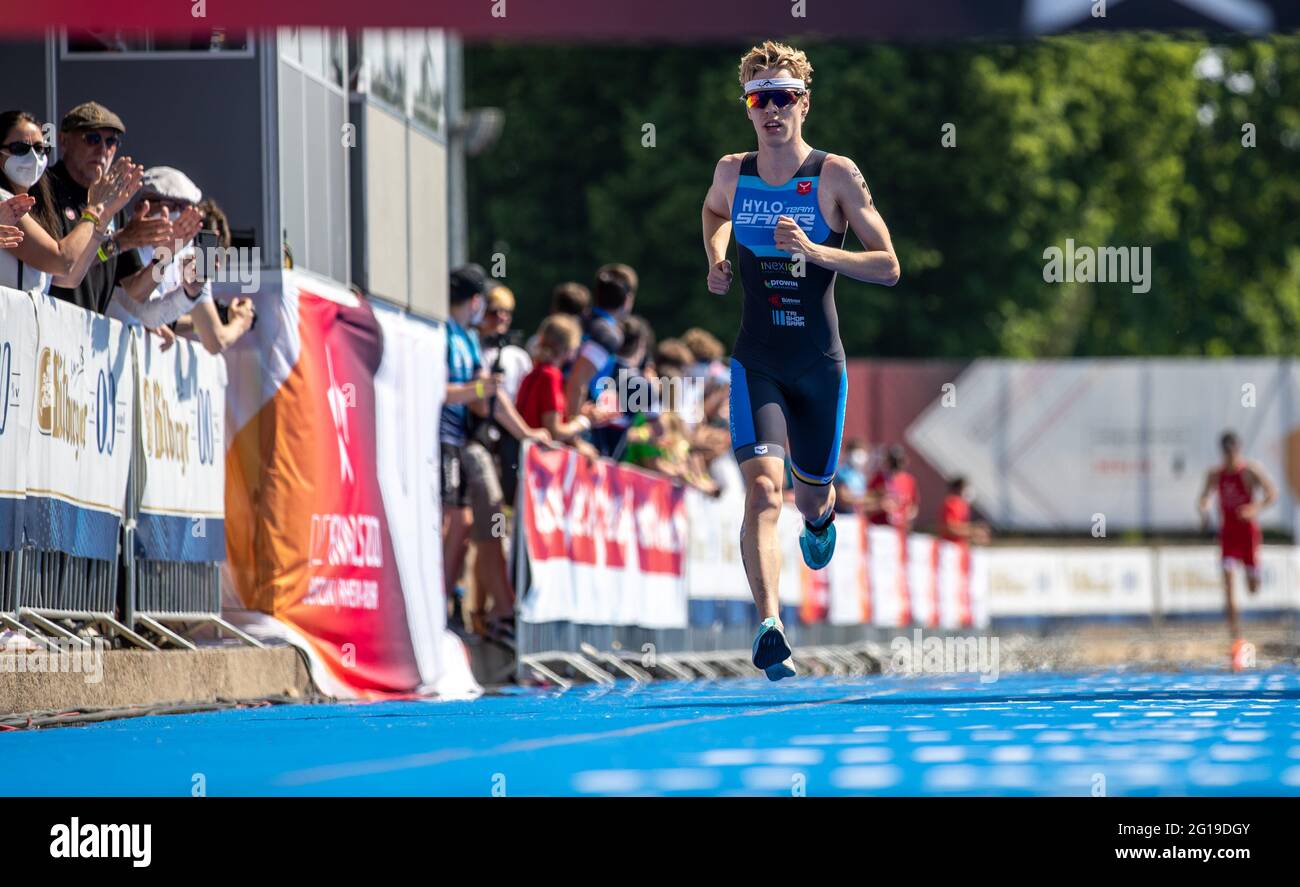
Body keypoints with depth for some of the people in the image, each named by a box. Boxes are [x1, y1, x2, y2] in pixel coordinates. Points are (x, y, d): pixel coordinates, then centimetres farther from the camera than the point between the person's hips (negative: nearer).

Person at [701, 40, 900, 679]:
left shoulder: (836, 175, -7)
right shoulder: (731, 173, 2)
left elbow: (887, 267, -10)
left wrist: (815, 250, -23)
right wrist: (716, 259, 10)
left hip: (820, 363, 0)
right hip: (756, 360, 0)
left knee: (812, 493, 18)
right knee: (764, 484, -22)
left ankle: (820, 517, 58)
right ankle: (768, 627, -31)